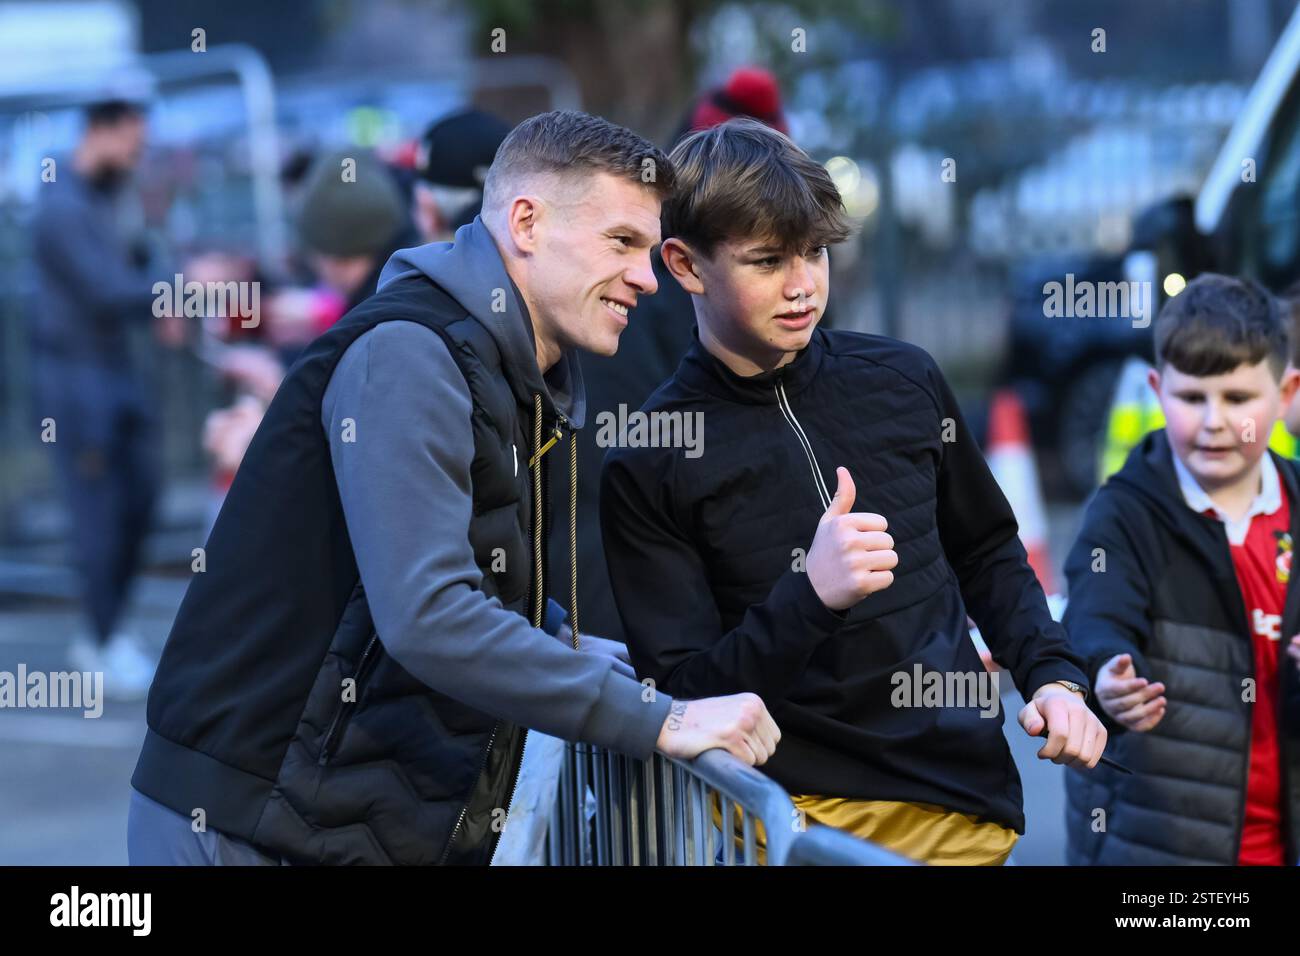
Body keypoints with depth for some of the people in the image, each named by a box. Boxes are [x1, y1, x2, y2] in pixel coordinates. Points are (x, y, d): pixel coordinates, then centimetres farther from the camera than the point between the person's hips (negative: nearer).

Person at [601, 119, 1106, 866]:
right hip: (799, 812, -3)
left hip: (966, 803, 3)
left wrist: (1054, 677, 7)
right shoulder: (649, 466, -3)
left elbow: (986, 554, 22)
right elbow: (684, 697, -6)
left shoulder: (901, 379, 7)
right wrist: (809, 597, -20)